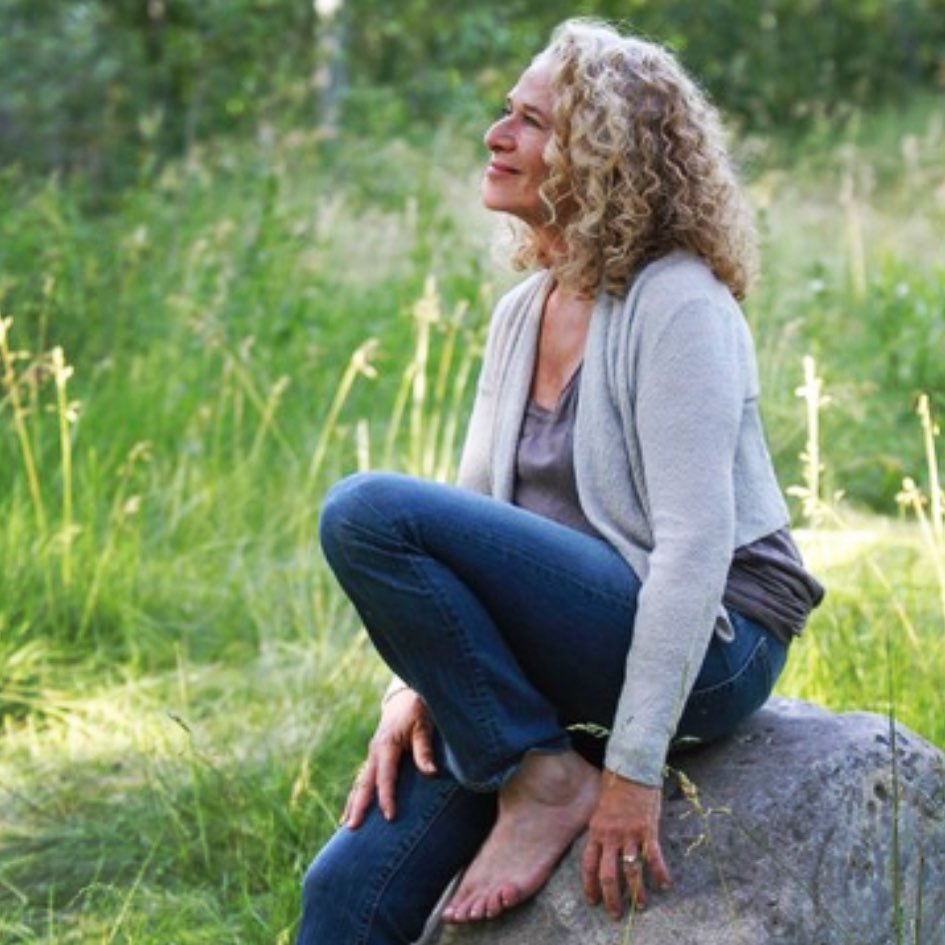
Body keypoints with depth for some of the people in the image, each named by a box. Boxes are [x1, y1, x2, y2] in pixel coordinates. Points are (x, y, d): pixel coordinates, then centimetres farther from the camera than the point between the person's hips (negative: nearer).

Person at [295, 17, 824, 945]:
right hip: (575, 655, 7)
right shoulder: (520, 315, 12)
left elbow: (696, 542, -19)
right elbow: (472, 519, 13)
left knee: (367, 513, -23)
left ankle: (543, 781, -13)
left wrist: (634, 767, -22)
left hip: (704, 649, -7)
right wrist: (418, 687, -2)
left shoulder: (677, 307, -12)